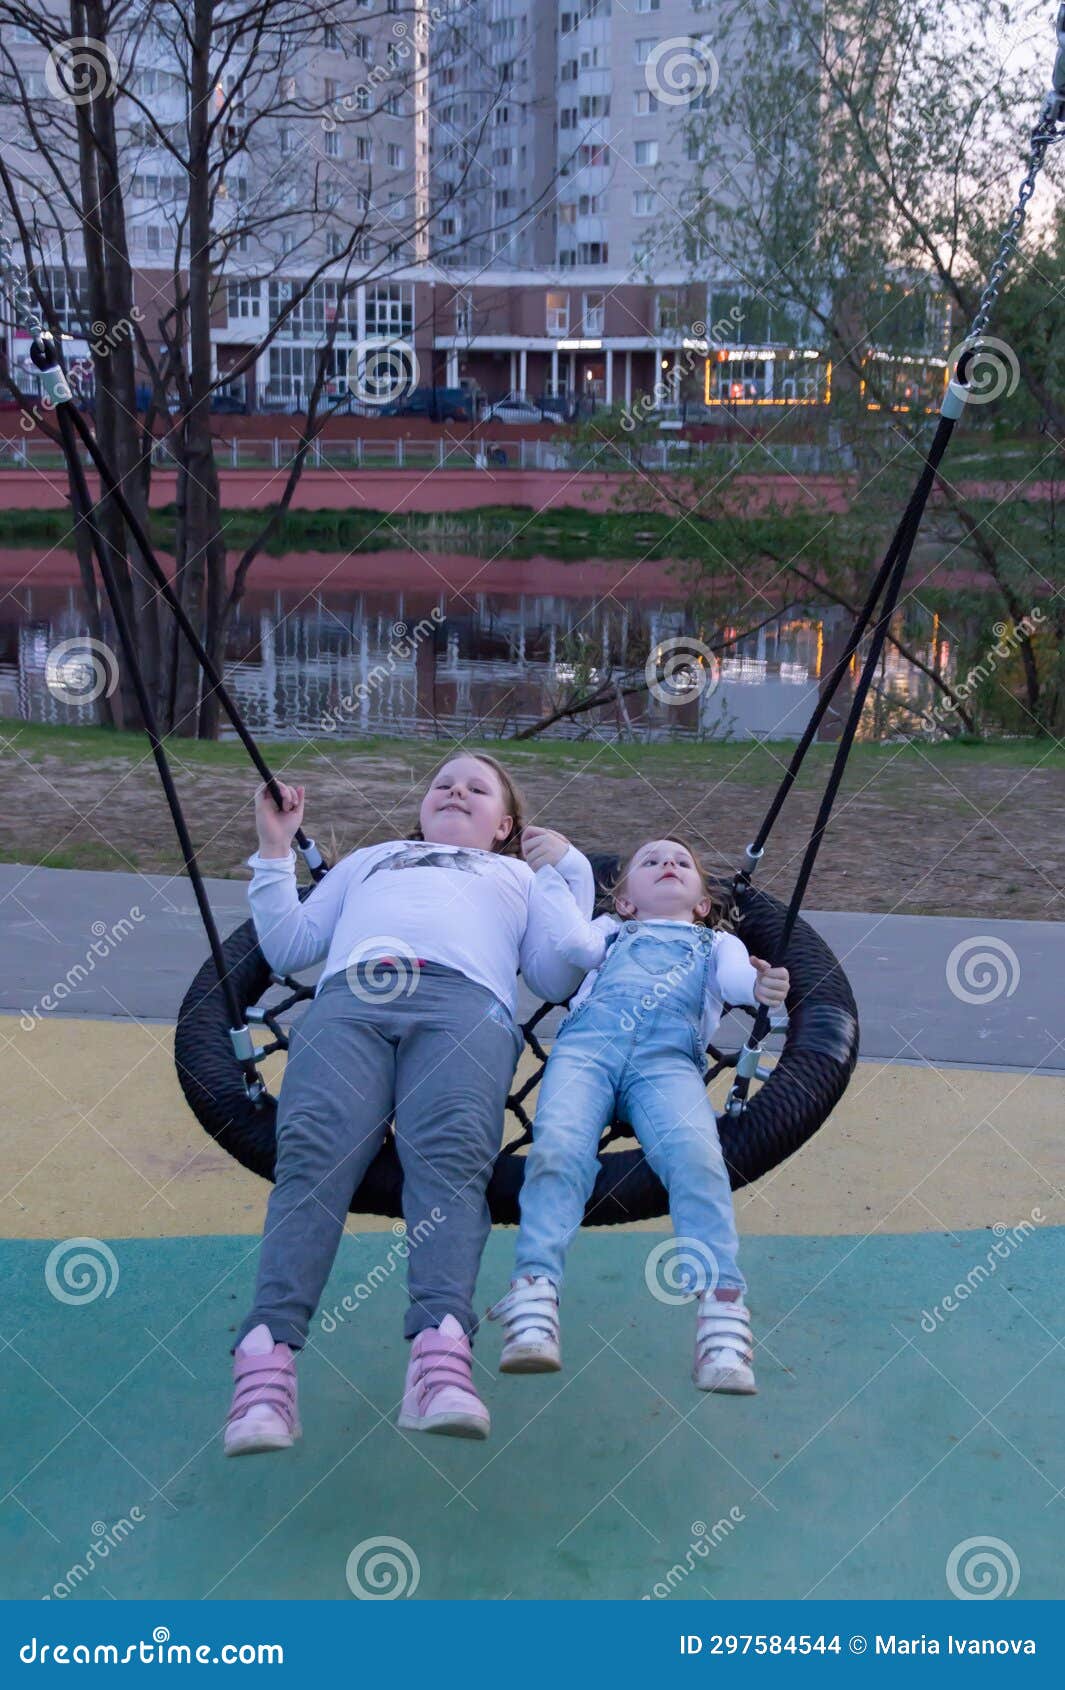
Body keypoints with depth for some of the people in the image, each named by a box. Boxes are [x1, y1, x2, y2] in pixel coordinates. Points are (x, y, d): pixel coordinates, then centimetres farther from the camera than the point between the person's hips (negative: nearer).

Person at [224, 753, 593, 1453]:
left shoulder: (519, 876, 38)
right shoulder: (368, 860, 43)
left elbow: (558, 978, 21)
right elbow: (287, 947, 32)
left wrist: (565, 869, 22)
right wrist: (274, 851, 30)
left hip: (465, 1001, -1)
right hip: (348, 997, 1)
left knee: (449, 1153, -32)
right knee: (315, 1151, -28)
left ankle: (442, 1345, -51)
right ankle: (268, 1355, -43)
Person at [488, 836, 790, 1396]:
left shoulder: (717, 942, 38)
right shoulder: (613, 930, 40)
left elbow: (735, 974, 13)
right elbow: (577, 941, 16)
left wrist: (760, 986, -10)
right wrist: (552, 876, 19)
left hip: (668, 1055, -1)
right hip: (587, 1041, 1)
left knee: (695, 1155, -31)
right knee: (557, 1146, -30)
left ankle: (721, 1304, -38)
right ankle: (534, 1295, -40)